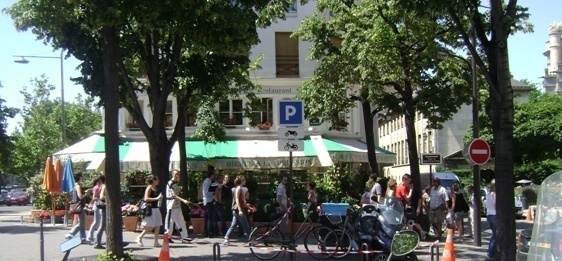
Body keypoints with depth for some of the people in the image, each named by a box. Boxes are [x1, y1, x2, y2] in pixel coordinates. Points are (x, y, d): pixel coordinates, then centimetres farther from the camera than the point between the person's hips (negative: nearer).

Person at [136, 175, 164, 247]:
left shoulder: (155, 188, 15)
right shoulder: (149, 188, -10)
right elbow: (146, 199, -19)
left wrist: (159, 197, 11)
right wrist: (156, 198, -20)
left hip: (156, 208, 9)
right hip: (150, 209, -9)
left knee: (157, 226, 3)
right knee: (150, 227, -6)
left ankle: (156, 242, 5)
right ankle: (139, 238, 10)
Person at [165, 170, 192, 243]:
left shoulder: (177, 183, 15)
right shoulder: (170, 183, -13)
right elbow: (173, 195, -20)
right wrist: (183, 200, -27)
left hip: (177, 205, 9)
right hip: (171, 205, -9)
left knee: (181, 221, 7)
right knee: (170, 221, -3)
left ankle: (184, 237, 8)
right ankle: (168, 237, 7)